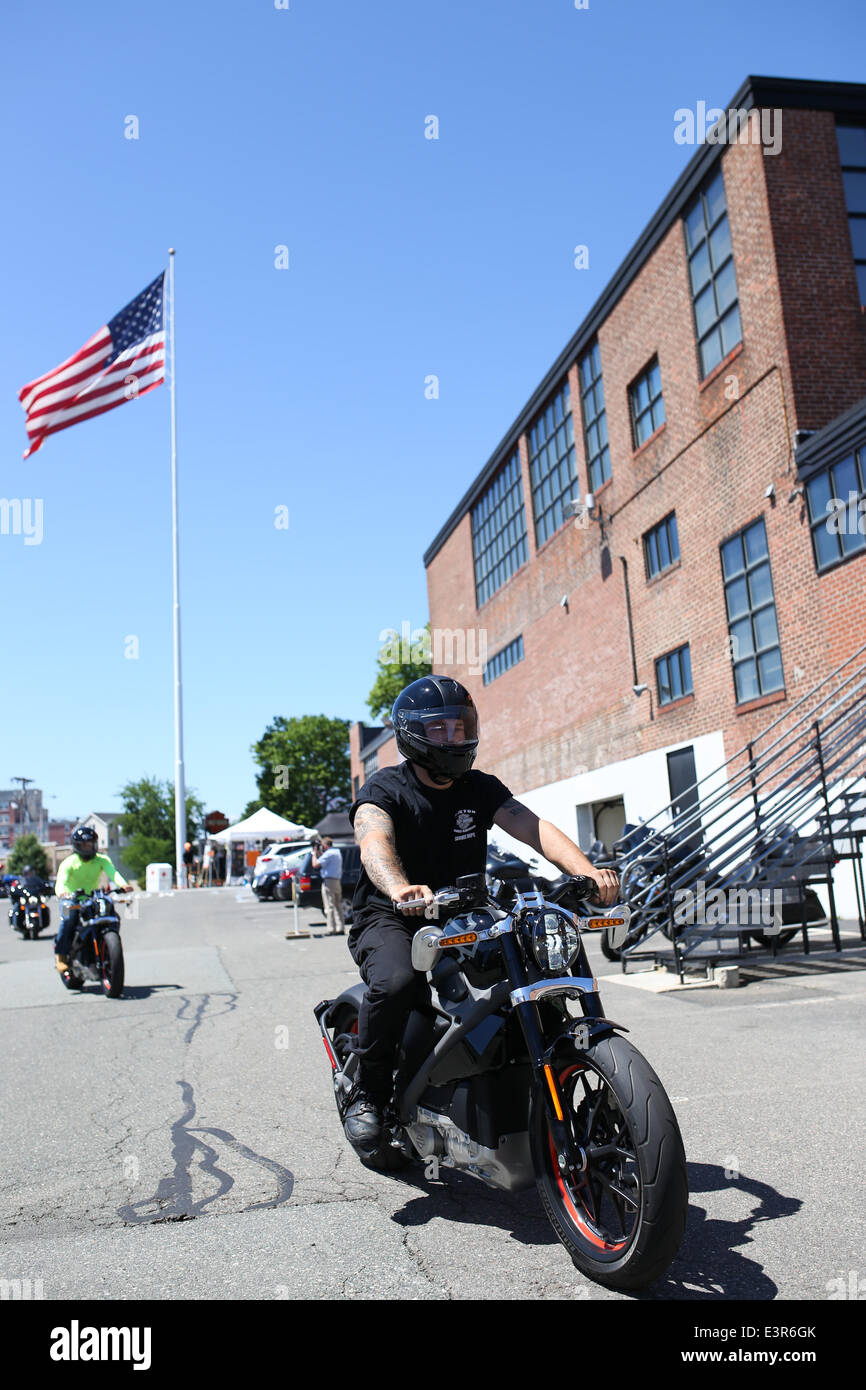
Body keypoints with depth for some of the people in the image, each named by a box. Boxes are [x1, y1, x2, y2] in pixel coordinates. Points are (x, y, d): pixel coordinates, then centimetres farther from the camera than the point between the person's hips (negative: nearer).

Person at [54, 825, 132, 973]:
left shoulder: (102, 860, -2)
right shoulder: (69, 862, -9)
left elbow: (112, 872, -21)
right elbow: (60, 881, -24)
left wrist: (123, 884, -43)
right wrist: (61, 892, -49)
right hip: (71, 898, -3)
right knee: (68, 918, -32)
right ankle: (60, 955, -18)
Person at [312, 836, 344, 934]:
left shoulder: (328, 854, -15)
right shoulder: (337, 852, 16)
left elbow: (315, 865, -18)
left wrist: (314, 853, -6)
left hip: (328, 882, -9)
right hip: (337, 881, 9)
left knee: (329, 907, -7)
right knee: (338, 906, 12)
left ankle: (332, 930, -9)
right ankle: (340, 928, 13)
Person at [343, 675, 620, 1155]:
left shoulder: (480, 788, 7)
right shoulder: (384, 789, -8)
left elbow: (534, 828, -7)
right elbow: (375, 843, -29)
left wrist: (586, 870, -27)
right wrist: (400, 888, -53)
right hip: (391, 919, -4)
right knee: (394, 982, -35)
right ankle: (369, 1093, -9)